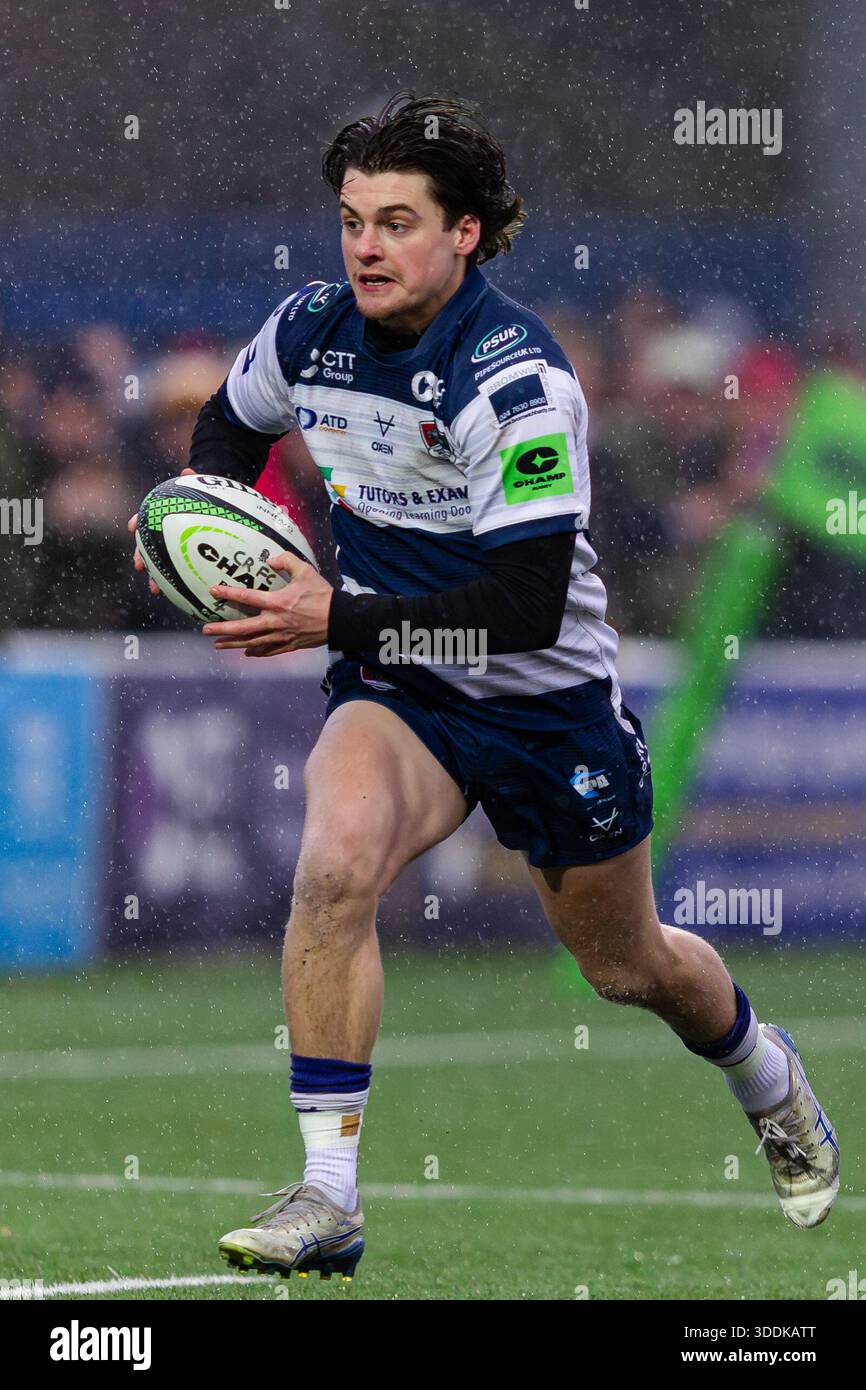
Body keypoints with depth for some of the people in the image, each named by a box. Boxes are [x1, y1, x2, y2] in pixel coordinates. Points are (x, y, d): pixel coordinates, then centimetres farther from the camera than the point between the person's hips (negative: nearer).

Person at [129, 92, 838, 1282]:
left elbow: (527, 606, -32)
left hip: (547, 699, -3)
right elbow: (232, 422, 17)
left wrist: (339, 617, -34)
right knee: (336, 861, -31)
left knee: (627, 967, 18)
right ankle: (328, 1193, -27)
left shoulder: (514, 379, -27)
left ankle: (769, 1080, 54)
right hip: (396, 691, 3)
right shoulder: (310, 331, -8)